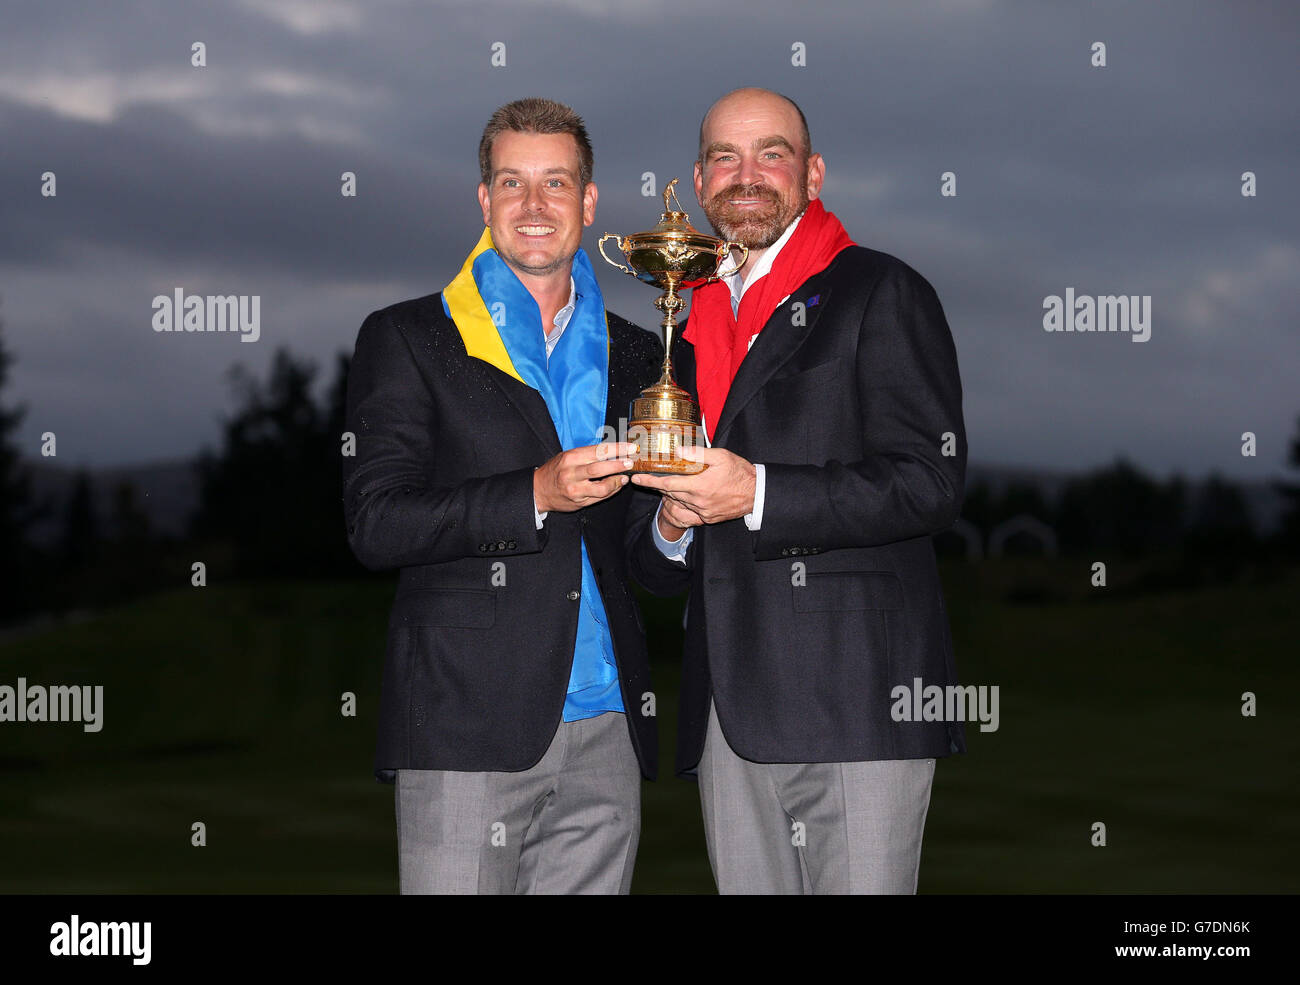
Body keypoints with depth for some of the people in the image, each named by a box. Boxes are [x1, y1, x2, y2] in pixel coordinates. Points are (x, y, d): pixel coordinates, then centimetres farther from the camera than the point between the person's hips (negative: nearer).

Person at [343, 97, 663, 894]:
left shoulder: (632, 355, 17)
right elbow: (375, 526, -7)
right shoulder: (407, 341, 4)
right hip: (468, 731, -4)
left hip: (605, 732, 4)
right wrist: (537, 494, -16)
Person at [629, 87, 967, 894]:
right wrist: (669, 530, 3)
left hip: (858, 700, -6)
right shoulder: (695, 329, 23)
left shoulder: (879, 294, 2)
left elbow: (932, 482, -10)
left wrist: (757, 495, -16)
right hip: (729, 717, 6)